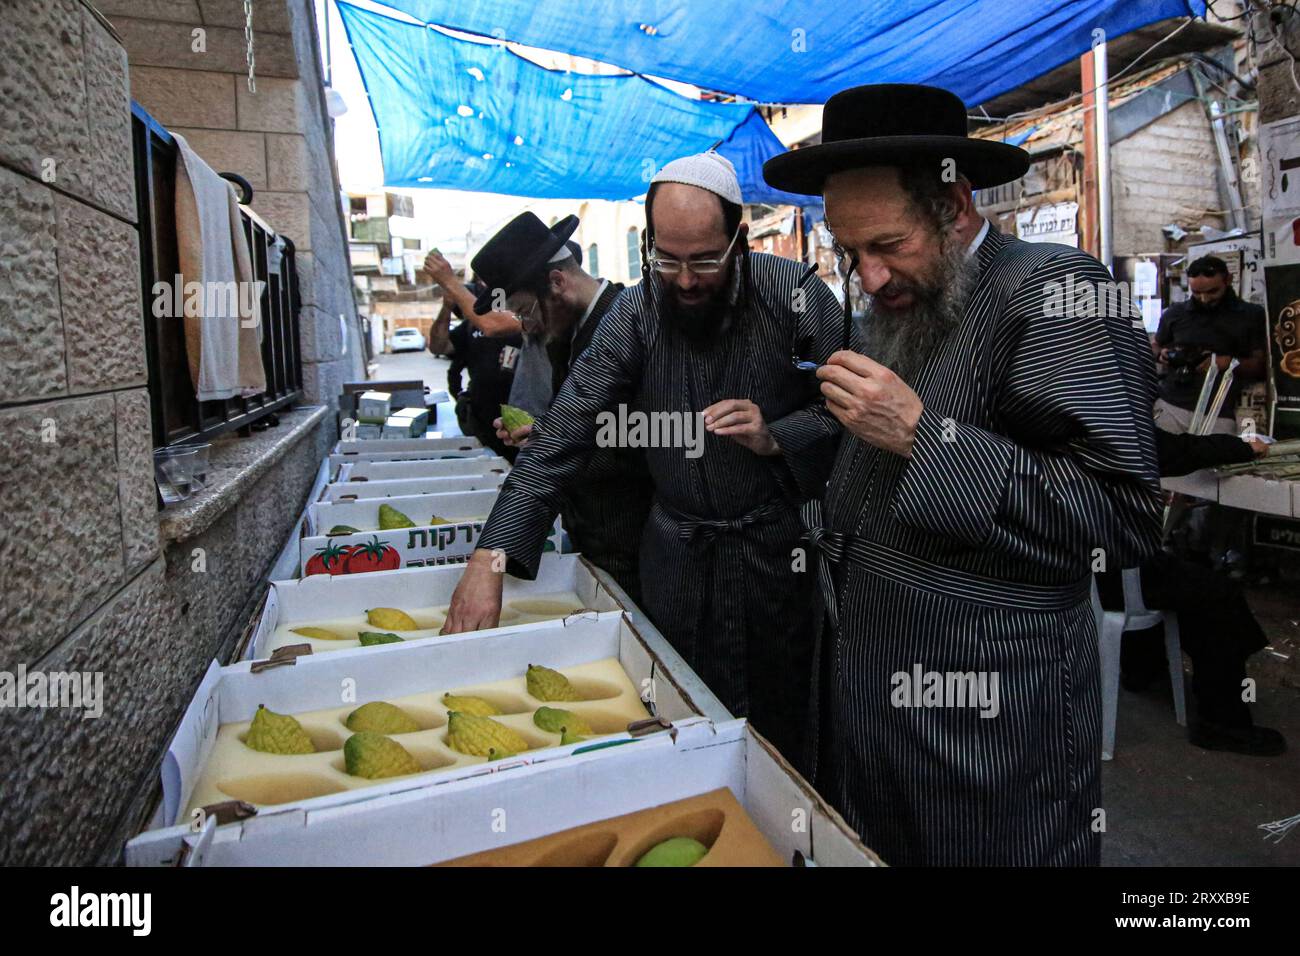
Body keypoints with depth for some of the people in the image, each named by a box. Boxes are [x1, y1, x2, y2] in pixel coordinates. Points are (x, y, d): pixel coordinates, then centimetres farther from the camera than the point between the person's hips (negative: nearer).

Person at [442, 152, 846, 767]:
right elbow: (564, 433, -14)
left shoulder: (797, 294, -11)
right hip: (676, 554, 2)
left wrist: (774, 436, -23)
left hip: (778, 552, -1)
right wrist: (492, 554, -23)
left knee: (780, 726, 11)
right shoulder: (634, 315, -7)